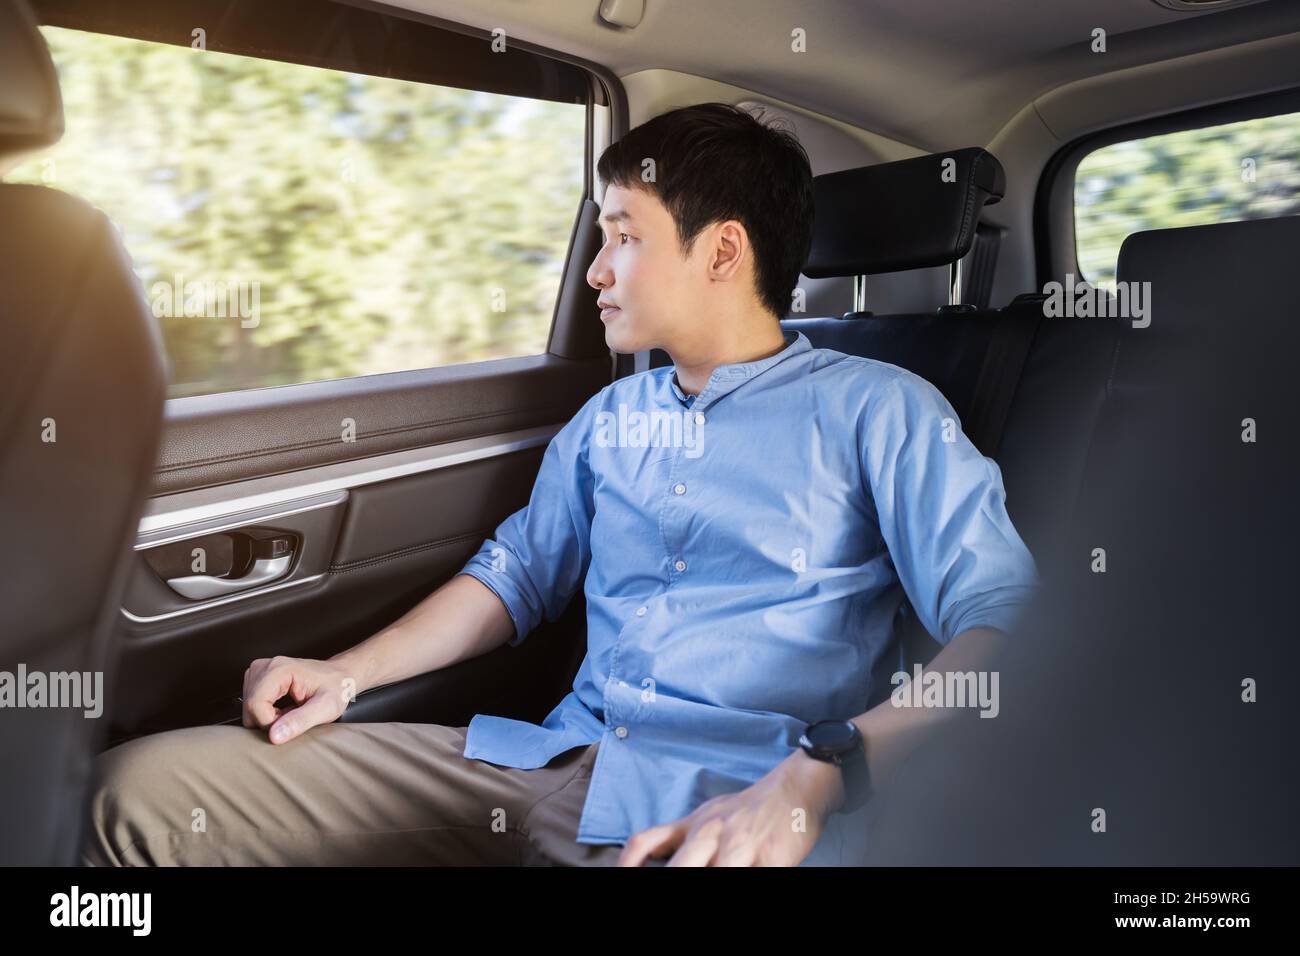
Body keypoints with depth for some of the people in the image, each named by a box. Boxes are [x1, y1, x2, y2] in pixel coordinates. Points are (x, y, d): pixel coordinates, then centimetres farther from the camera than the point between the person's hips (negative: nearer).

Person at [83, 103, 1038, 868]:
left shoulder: (876, 410, 1)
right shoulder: (610, 419, 21)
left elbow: (1005, 618, -9)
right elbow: (518, 573, 25)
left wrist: (813, 780, -24)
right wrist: (349, 672, 10)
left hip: (735, 810, -5)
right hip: (553, 764, 6)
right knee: (143, 786, -6)